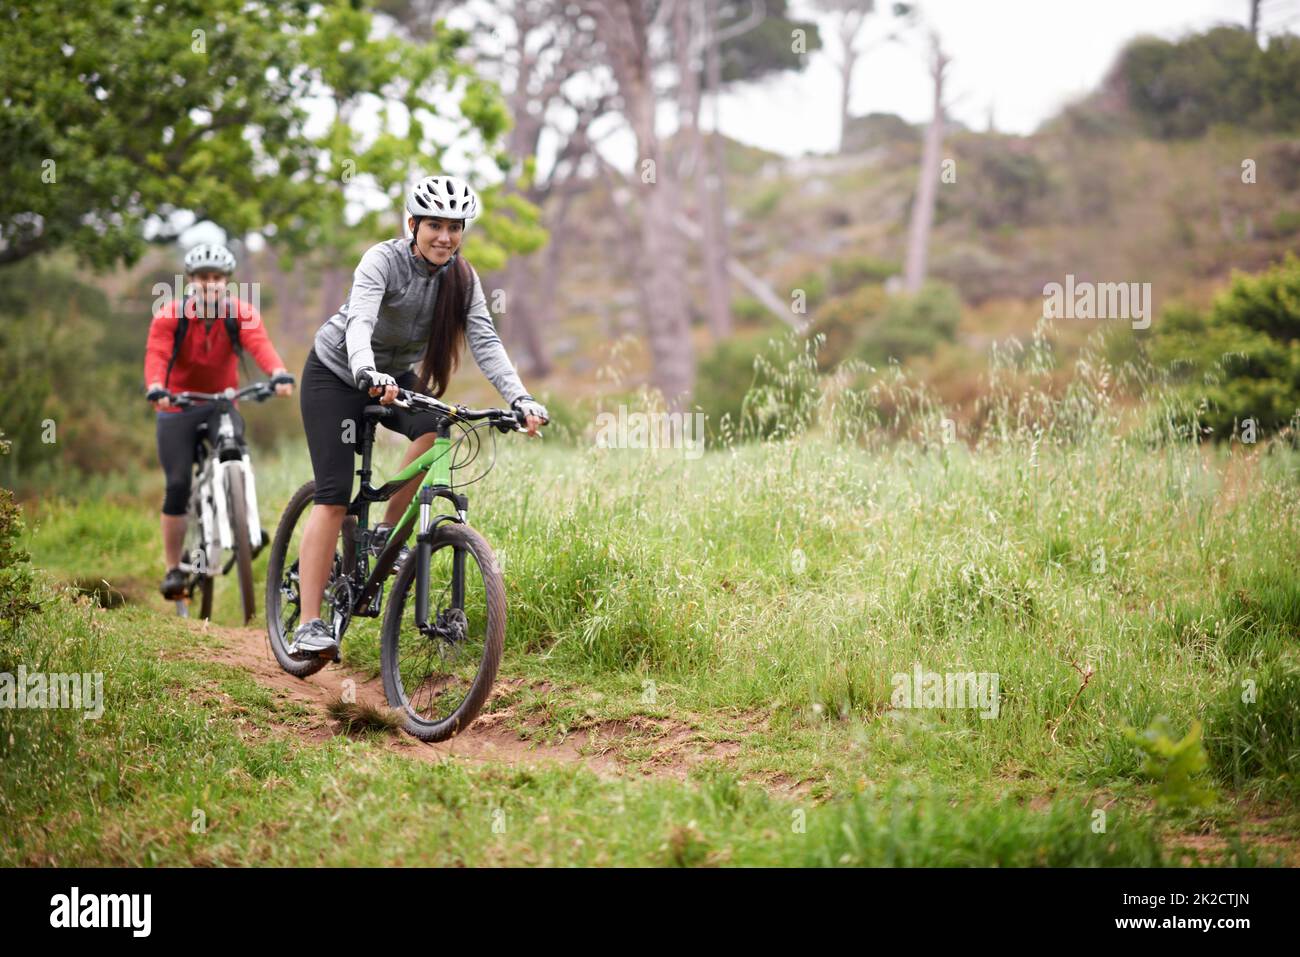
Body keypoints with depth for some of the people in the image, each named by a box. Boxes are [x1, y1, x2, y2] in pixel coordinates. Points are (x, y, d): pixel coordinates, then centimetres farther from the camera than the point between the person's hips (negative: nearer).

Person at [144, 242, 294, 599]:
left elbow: (260, 344, -27)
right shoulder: (170, 316, -12)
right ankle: (173, 568, 2)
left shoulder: (241, 313, -9)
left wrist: (280, 374, -48)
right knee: (178, 485, -8)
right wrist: (156, 389, -48)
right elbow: (156, 355, -26)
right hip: (178, 407, -1)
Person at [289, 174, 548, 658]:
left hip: (395, 375, 5)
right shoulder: (383, 261, -26)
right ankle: (309, 626, -15)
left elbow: (485, 341, -22)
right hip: (337, 373, -5)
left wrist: (519, 398, -38)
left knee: (436, 429, -27)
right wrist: (368, 374, -62)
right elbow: (359, 322, -42)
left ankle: (387, 532, -7)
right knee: (333, 496, -15)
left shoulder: (462, 278, -12)